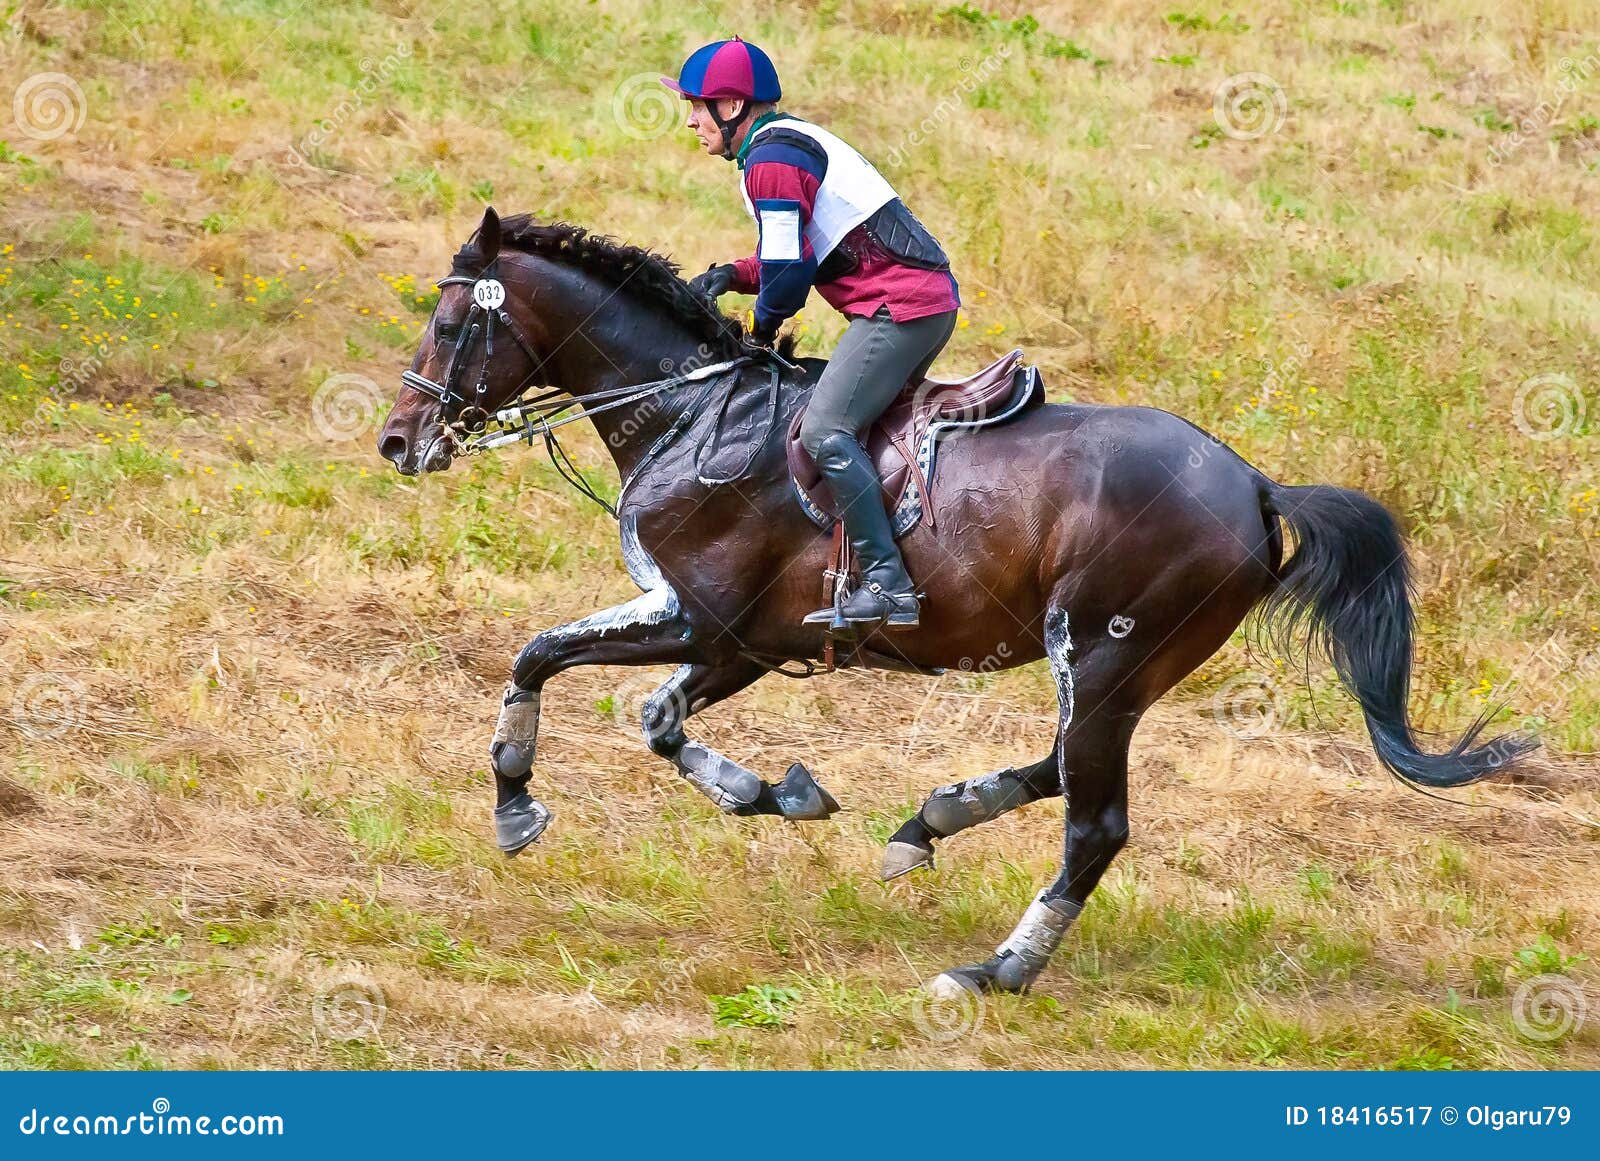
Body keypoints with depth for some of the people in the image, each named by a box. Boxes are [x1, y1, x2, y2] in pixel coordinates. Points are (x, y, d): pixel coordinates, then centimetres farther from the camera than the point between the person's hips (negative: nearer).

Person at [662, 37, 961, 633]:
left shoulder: (770, 162, -12)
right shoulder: (790, 143, 21)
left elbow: (788, 271, -15)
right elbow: (802, 252, 25)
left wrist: (763, 326, 5)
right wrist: (731, 276, 10)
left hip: (898, 307, -11)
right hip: (931, 297, 11)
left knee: (826, 429, -19)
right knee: (841, 420, 19)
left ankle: (888, 584, -25)